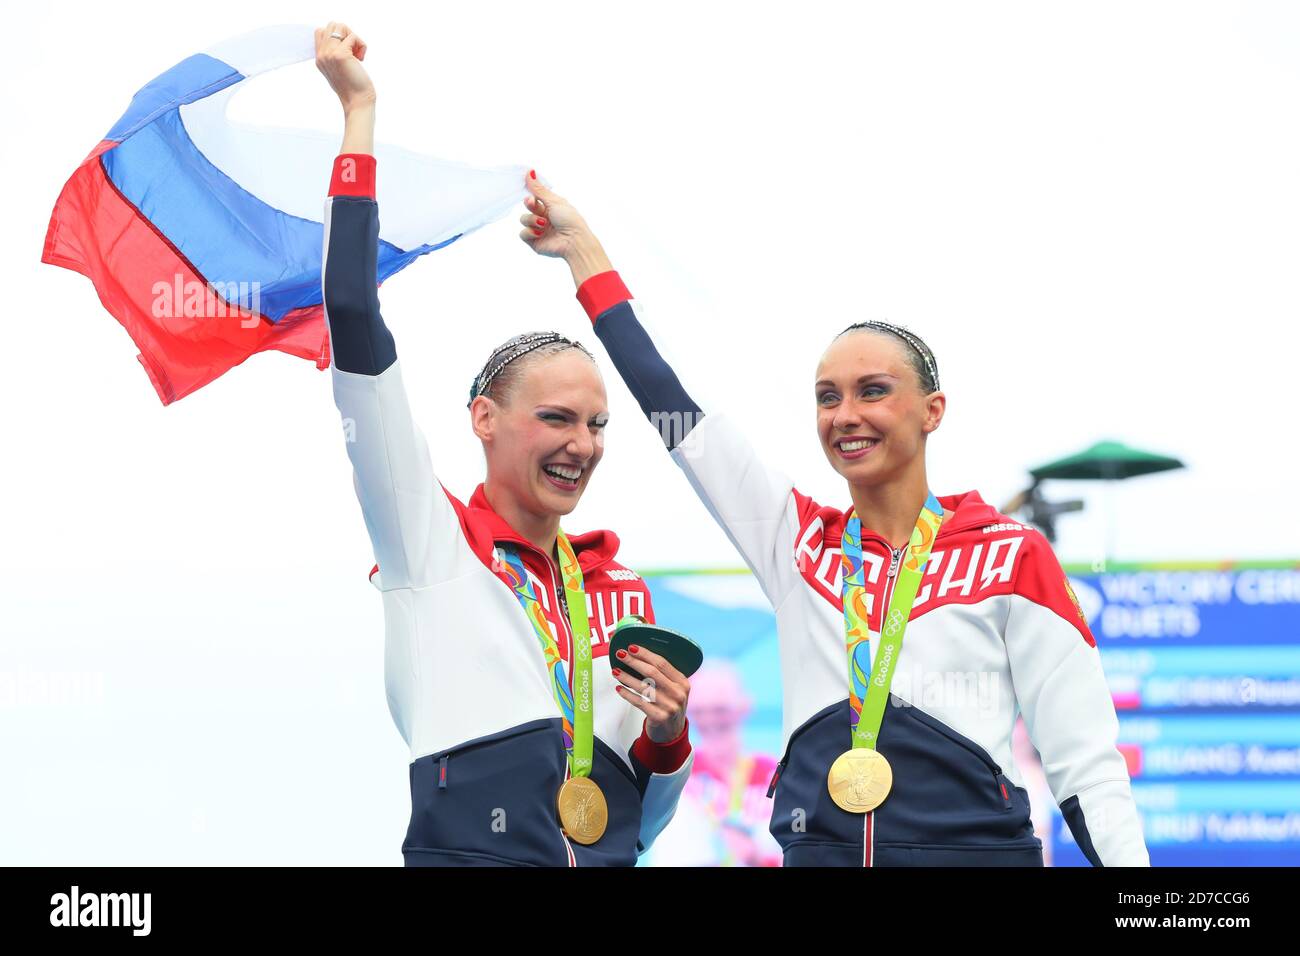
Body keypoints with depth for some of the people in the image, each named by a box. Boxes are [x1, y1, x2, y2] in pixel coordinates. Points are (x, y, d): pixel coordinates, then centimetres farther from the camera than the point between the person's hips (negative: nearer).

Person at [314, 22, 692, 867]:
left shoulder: (622, 592, 17)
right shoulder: (428, 535, 5)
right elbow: (353, 322, -4)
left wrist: (667, 733, 0)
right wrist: (359, 117, -1)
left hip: (607, 860, 5)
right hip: (468, 852, -5)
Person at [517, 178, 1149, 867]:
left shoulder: (1011, 554, 3)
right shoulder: (798, 543, 12)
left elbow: (1083, 759, 1)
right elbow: (672, 410, 15)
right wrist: (581, 248, 17)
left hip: (978, 847, -3)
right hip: (817, 850, 3)